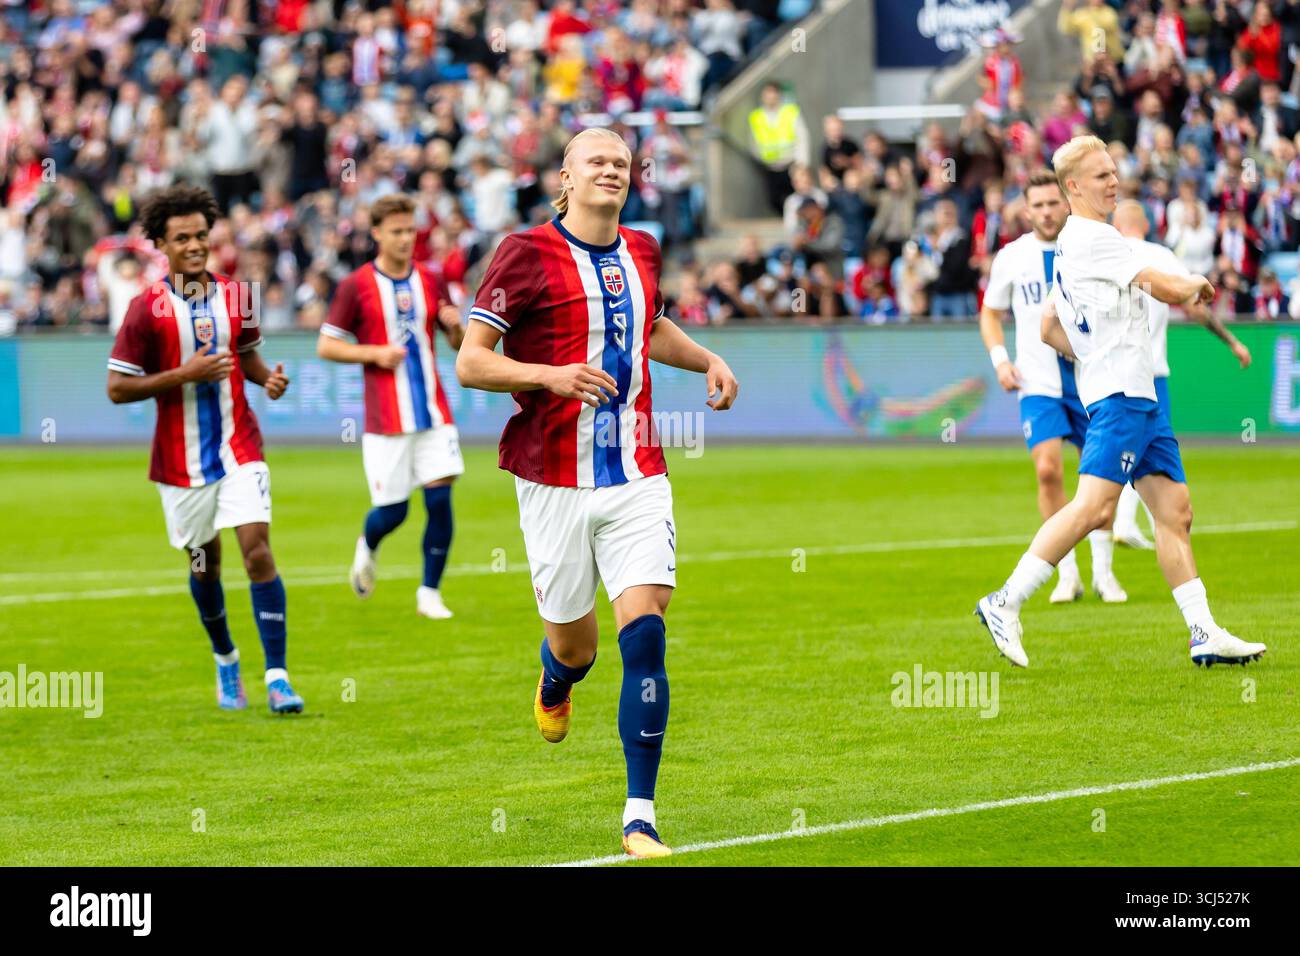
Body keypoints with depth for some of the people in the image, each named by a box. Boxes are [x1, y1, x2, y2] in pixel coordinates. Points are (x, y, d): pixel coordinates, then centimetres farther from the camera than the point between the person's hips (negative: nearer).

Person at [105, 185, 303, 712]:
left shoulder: (235, 296, 2)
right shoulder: (147, 309, -9)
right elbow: (117, 388, -10)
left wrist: (268, 377, -4)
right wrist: (183, 374, -20)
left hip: (239, 448, 1)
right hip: (182, 459, -1)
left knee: (258, 550, -14)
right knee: (204, 564, 12)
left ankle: (277, 676, -14)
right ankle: (225, 659, 39)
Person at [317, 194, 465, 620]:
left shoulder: (429, 282, 9)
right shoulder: (356, 287, -2)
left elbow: (458, 344, 16)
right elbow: (326, 346, -1)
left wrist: (455, 326, -7)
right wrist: (375, 353, -15)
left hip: (433, 413, 3)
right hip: (386, 419, -3)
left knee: (440, 499, -8)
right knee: (391, 511, 0)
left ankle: (429, 593, 3)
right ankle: (366, 549, 35)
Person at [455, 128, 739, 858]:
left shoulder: (642, 252, 11)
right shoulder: (527, 253, -7)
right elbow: (470, 361, -8)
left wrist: (706, 360, 16)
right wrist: (552, 374, -23)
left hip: (637, 476, 3)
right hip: (555, 481, -3)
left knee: (645, 634, -11)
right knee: (575, 644, 8)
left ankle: (641, 818, -9)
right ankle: (556, 682, 49)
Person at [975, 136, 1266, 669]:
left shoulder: (1069, 246, 20)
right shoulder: (1092, 238, -10)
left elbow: (1049, 329, 26)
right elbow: (1168, 290, -10)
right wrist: (1198, 283, 11)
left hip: (1140, 396, 11)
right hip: (1119, 394, -11)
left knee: (1174, 509, 6)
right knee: (1094, 505, -19)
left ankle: (1204, 635, 3)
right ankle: (1005, 603, -18)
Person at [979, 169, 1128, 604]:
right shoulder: (1011, 257, 1)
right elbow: (990, 313, 14)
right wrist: (999, 358, -2)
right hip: (1039, 384, -1)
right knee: (1048, 470, -15)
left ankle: (1103, 572, 19)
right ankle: (1067, 575, -5)